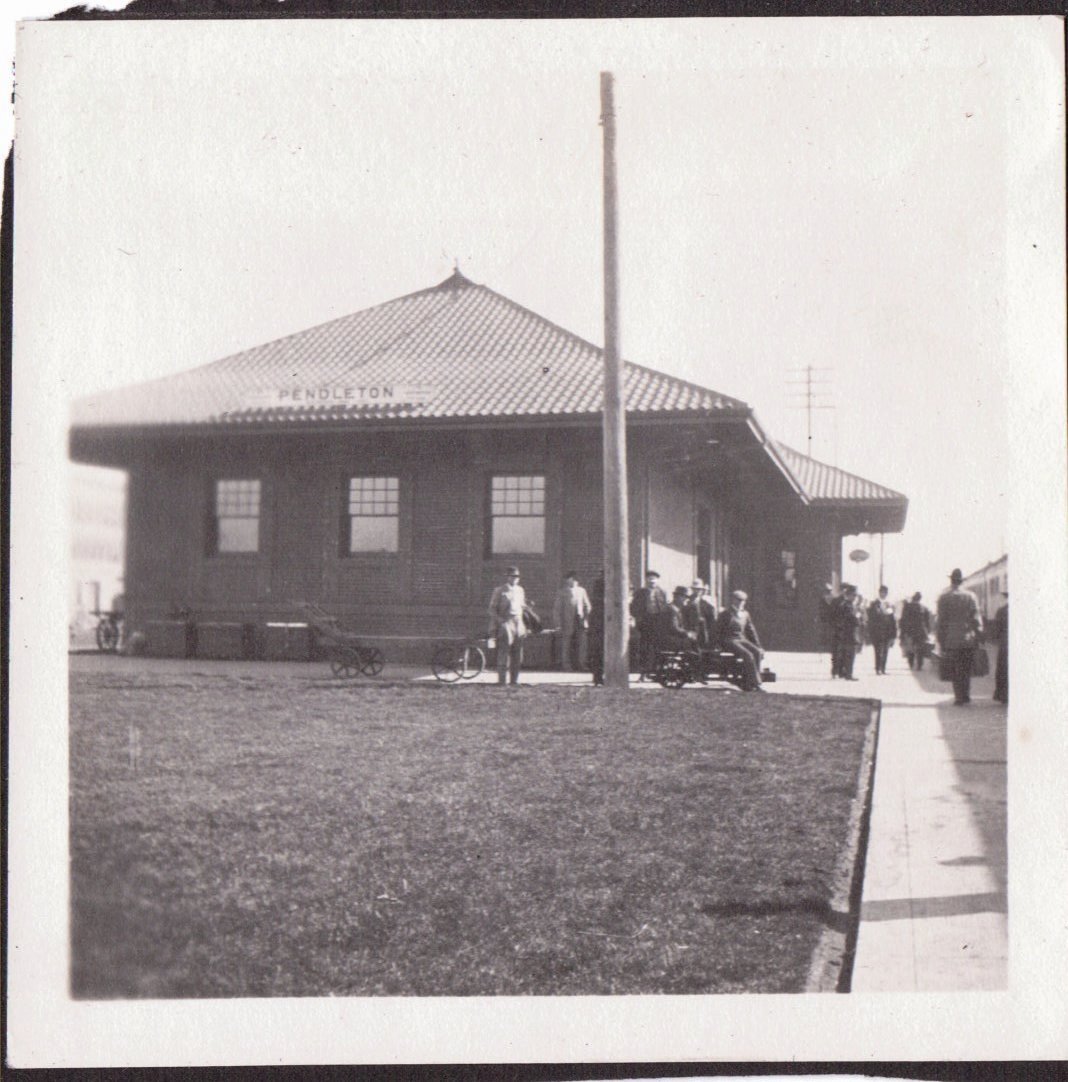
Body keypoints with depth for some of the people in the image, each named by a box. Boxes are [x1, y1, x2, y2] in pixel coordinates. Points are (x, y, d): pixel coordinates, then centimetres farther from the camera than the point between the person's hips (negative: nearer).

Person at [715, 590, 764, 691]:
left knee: (757, 652, -25)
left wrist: (759, 646, 8)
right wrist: (723, 643, -12)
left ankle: (746, 684, -26)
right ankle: (756, 683, -30)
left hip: (742, 640, 5)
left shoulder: (745, 614, 16)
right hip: (729, 641, -5)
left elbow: (752, 631, 18)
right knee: (748, 655, -31)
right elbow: (718, 632, 2)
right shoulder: (725, 614, 2)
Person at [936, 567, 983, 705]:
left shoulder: (944, 597, -3)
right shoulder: (970, 596, 1)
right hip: (968, 639, 2)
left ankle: (960, 697, 1)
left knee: (955, 672, 4)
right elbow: (976, 619, 1)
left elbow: (941, 621, -3)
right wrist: (978, 637, 7)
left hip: (951, 641, -2)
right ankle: (966, 696, 12)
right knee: (966, 670, 12)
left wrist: (941, 642, 2)